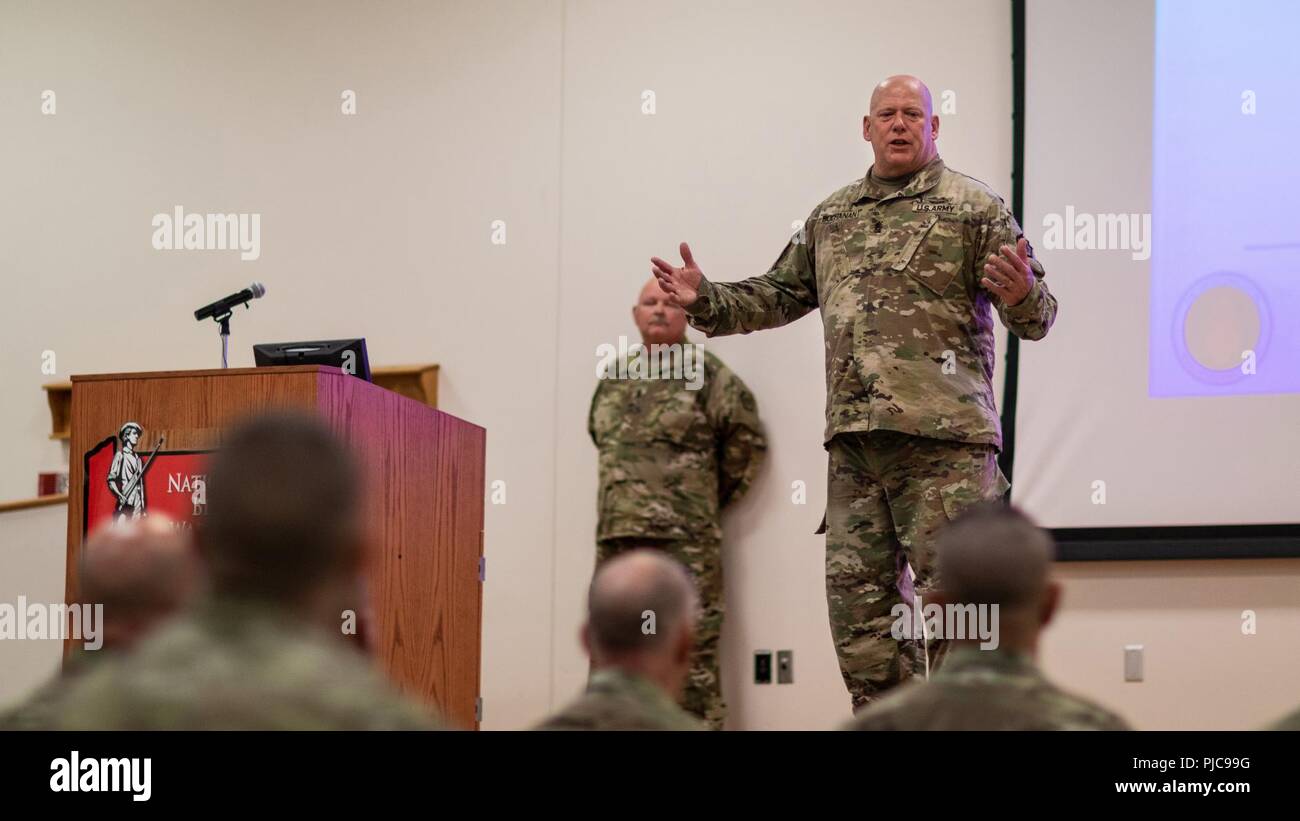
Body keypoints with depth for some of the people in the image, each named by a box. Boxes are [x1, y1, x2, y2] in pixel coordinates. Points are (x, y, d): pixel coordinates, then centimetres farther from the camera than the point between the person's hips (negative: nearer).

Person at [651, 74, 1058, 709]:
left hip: (943, 435, -6)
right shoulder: (831, 218, 19)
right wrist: (705, 300, 14)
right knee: (859, 591, 7)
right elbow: (778, 296, 28)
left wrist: (1023, 294, -26)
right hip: (854, 441, 6)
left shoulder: (974, 208, 2)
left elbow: (1036, 318, -3)